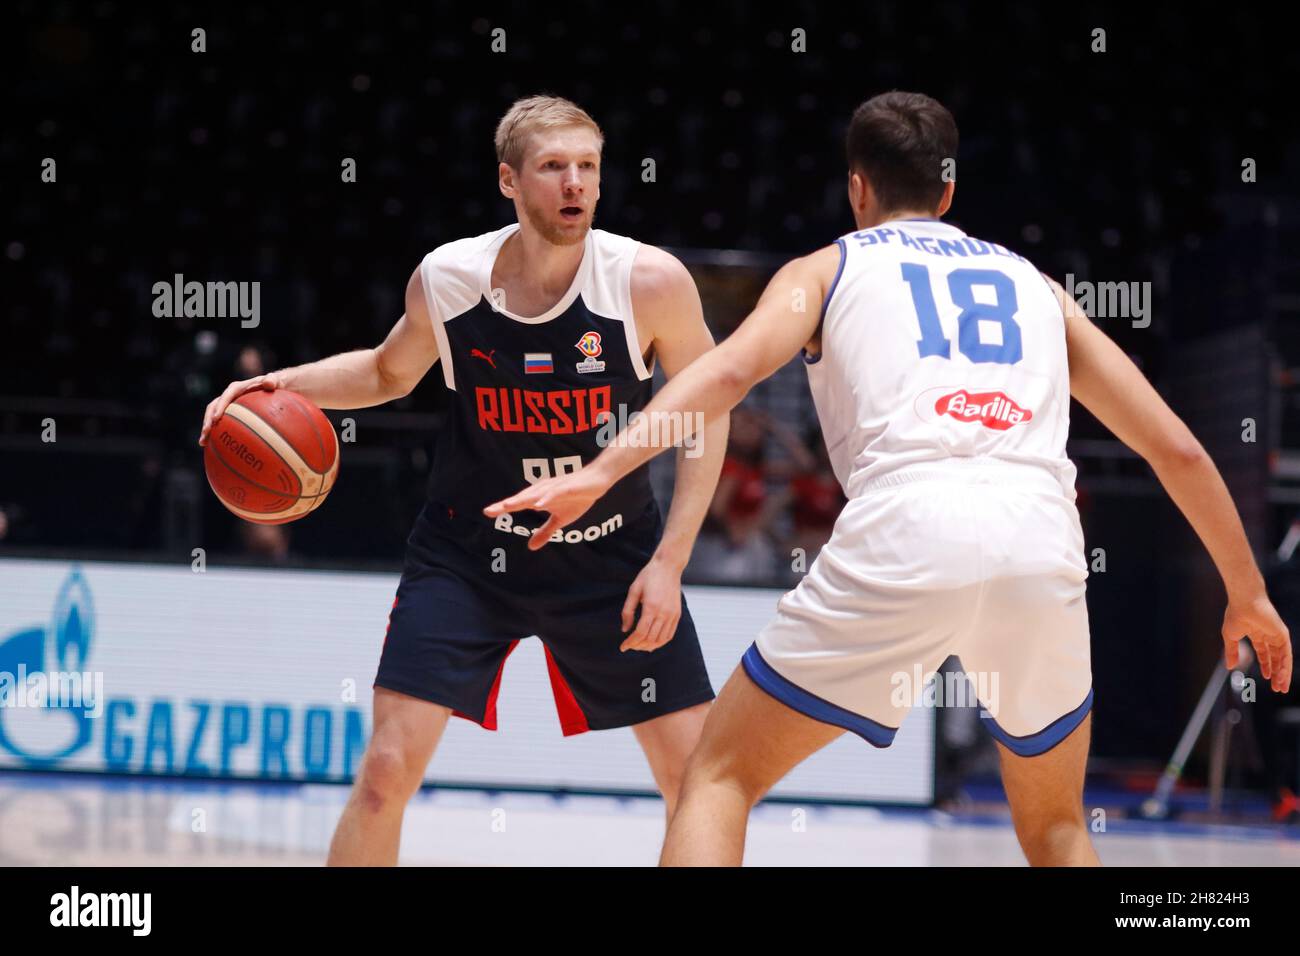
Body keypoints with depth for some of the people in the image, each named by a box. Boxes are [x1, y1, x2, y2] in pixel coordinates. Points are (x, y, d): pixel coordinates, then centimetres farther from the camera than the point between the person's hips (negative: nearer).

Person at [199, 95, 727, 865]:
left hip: (612, 559, 0)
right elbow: (389, 373, 10)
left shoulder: (651, 281, -19)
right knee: (387, 769, -9)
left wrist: (668, 562, -13)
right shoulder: (446, 280, -12)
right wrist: (283, 384, -6)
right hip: (469, 550, 0)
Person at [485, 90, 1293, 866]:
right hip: (1042, 542, 3)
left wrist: (603, 470, -7)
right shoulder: (1034, 284, 30)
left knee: (722, 777, 13)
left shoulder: (829, 267, 22)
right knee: (1054, 825, 27)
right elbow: (1179, 451, 28)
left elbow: (732, 368, 0)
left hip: (905, 535, -3)